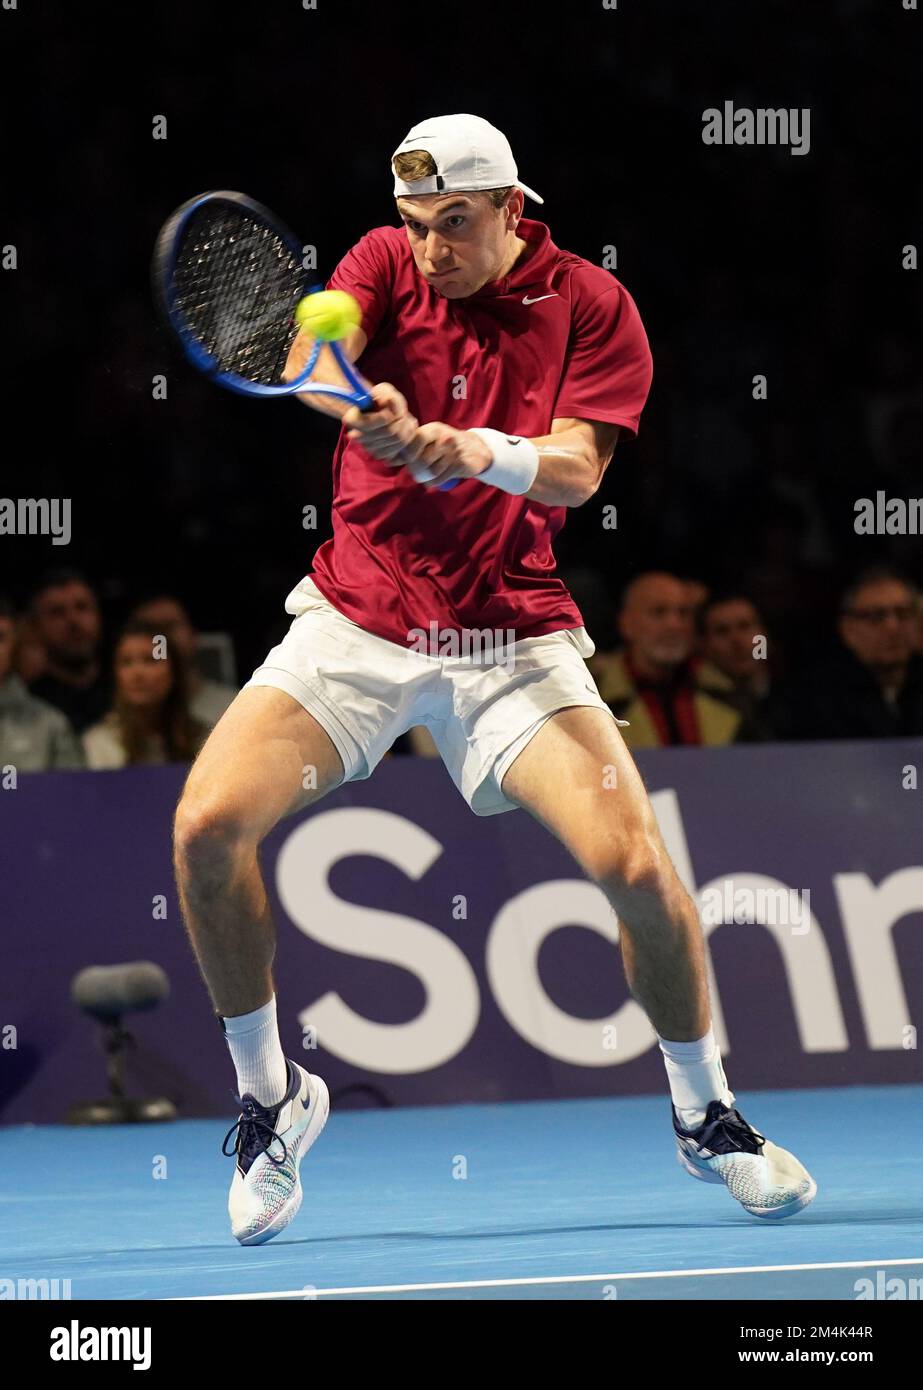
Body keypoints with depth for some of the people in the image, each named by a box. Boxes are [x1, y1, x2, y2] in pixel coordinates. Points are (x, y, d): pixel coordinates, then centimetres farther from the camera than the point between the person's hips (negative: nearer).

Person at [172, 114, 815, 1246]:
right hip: (354, 622, 1)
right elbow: (314, 354, -20)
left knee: (636, 865, -18)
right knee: (207, 825, -19)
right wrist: (354, 400, -43)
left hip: (511, 637, -1)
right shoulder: (385, 265, 0)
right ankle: (270, 1092, 4)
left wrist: (482, 451, -35)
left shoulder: (591, 306, -2)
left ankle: (704, 1113, 9)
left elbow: (577, 470, -14)